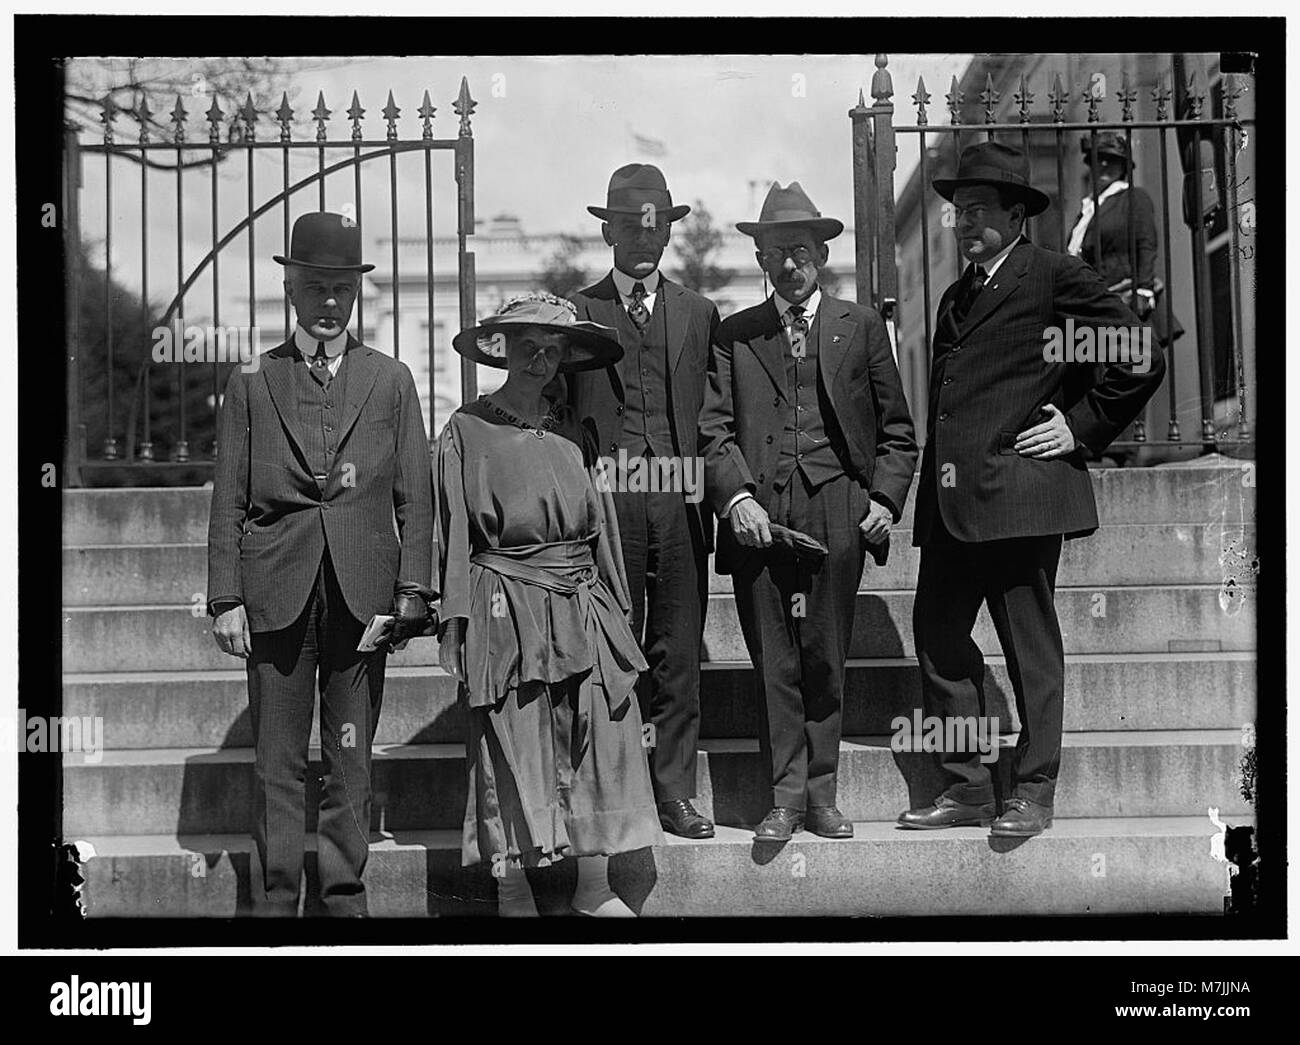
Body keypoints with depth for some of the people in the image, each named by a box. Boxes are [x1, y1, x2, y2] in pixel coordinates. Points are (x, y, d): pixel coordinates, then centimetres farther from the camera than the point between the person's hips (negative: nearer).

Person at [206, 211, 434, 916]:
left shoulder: (390, 380, 12)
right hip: (276, 593, 0)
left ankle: (345, 898, 13)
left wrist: (413, 589, -2)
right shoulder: (252, 383, 10)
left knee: (351, 762, 5)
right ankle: (275, 903, 10)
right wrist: (225, 600, -1)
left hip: (362, 593, 1)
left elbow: (415, 497, 8)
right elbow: (229, 501, 6)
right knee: (277, 764, 3)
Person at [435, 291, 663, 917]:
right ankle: (514, 896, 8)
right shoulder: (467, 429, 1)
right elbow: (453, 533, 0)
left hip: (581, 607, 4)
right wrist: (456, 624, -4)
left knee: (601, 742, 1)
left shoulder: (574, 432, 12)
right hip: (505, 610, -4)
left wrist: (614, 608, 11)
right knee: (512, 751, -1)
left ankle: (594, 892, 10)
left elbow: (600, 525, 15)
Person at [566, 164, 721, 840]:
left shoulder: (698, 314, 15)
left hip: (681, 501, 2)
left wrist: (714, 495, 2)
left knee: (678, 656, 3)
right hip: (606, 501, -2)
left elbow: (712, 417, 12)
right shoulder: (577, 315, 8)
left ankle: (673, 793, 10)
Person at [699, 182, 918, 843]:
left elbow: (896, 430, 13)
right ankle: (785, 799, 8)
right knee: (774, 664, 1)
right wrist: (736, 495, -10)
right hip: (758, 515, 0)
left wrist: (885, 498, 0)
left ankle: (820, 795, 11)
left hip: (838, 513, 0)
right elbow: (713, 430, 6)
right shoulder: (733, 336, 12)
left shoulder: (861, 327, 12)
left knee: (825, 660, 1)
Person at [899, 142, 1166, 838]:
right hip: (949, 500, 8)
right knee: (936, 633, 5)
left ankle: (1033, 793, 10)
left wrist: (1081, 427, -5)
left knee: (1031, 648, 1)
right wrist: (928, 489, 17)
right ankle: (965, 788, 14)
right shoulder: (956, 296, 22)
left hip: (1017, 493, -7)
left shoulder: (1055, 277, -1)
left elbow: (1140, 359, -5)